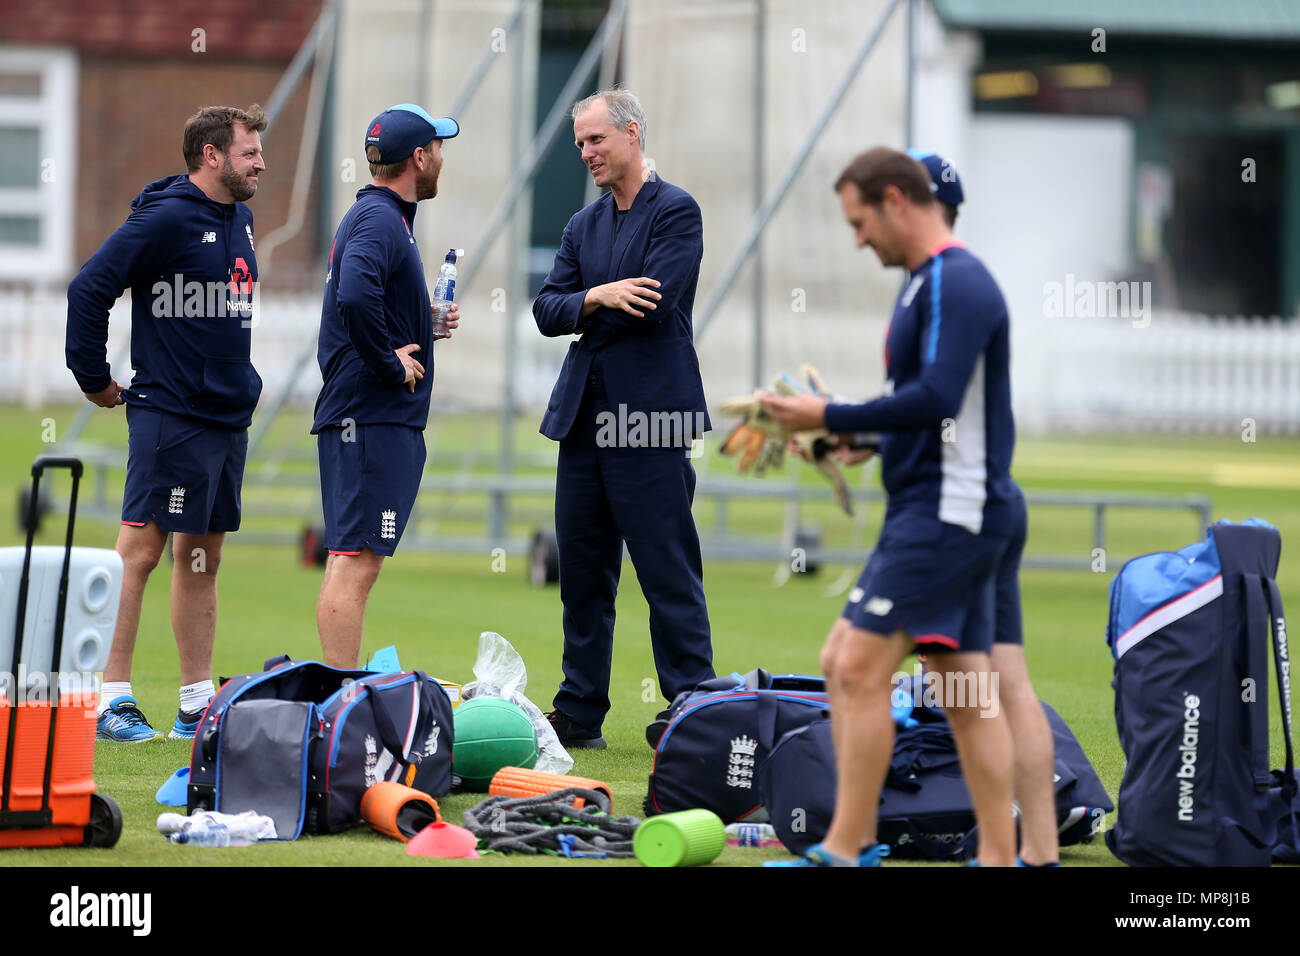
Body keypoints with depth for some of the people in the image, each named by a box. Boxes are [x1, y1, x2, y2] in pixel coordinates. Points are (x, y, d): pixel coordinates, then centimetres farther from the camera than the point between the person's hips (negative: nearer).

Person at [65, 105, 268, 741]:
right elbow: (88, 290, -15)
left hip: (229, 418, 9)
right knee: (141, 548, -7)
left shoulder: (240, 220, 13)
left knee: (203, 556, 11)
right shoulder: (165, 218, -13)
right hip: (169, 418, -9)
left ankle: (197, 705, 16)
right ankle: (113, 700, -6)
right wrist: (95, 379, -10)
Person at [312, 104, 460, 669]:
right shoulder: (380, 220, -13)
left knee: (352, 562, 12)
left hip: (356, 418, 11)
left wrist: (423, 322, 13)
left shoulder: (373, 216, 20)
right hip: (375, 418, -11)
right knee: (355, 561, -11)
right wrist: (392, 362, -19)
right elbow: (355, 297, -31)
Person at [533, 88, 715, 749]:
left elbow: (654, 306, -15)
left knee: (669, 574, -6)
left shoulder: (676, 212, -4)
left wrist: (587, 317, -1)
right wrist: (596, 297, -12)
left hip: (648, 418, -7)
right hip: (583, 416, 7)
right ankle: (580, 714, 15)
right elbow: (547, 310, 8)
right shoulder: (583, 225, 18)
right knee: (582, 572, 9)